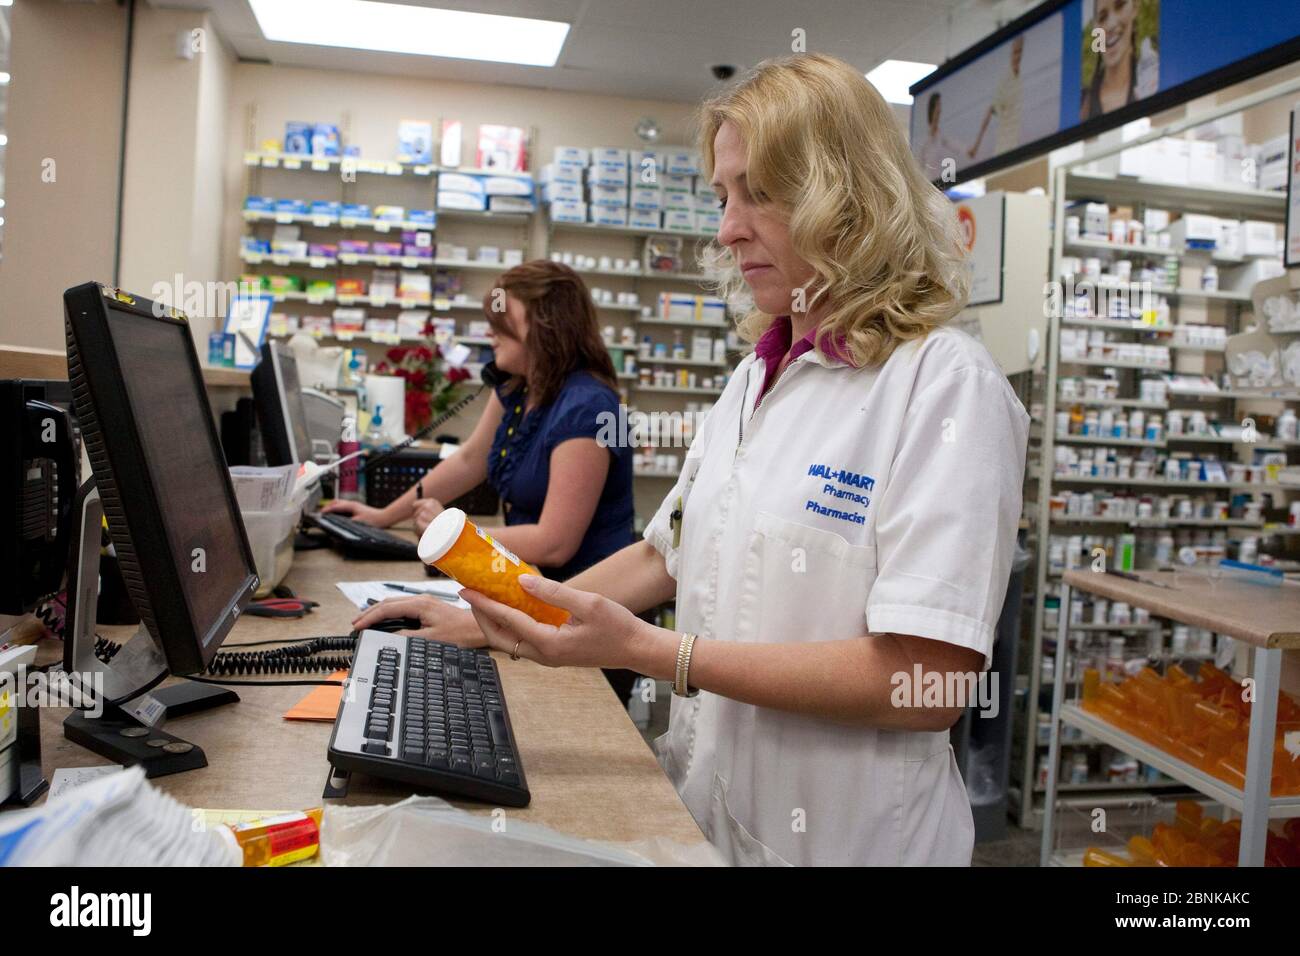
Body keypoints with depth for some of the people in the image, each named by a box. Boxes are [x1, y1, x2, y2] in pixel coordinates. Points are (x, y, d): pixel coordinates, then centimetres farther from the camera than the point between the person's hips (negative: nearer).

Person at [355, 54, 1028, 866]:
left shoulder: (944, 383, -17)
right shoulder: (755, 380, 7)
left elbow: (927, 683, -24)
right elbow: (668, 554, 15)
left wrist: (650, 652, -26)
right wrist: (530, 612, 5)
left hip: (839, 832, -6)